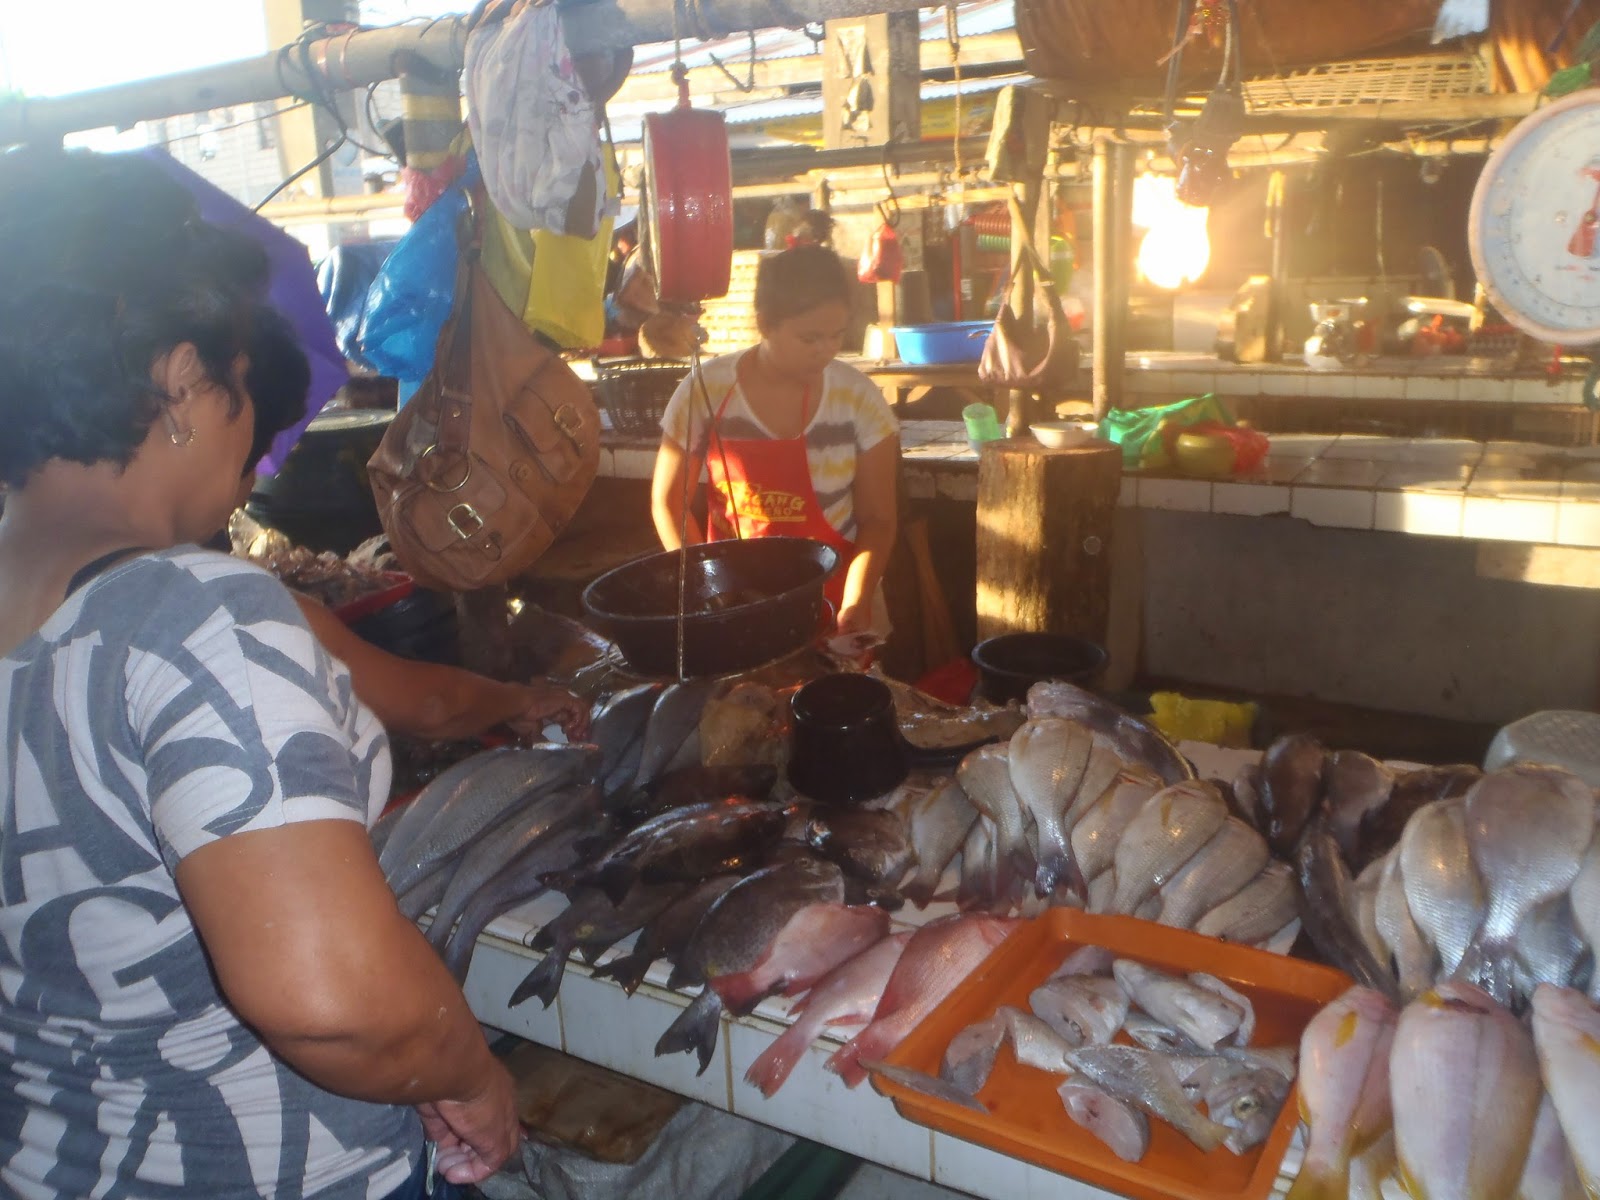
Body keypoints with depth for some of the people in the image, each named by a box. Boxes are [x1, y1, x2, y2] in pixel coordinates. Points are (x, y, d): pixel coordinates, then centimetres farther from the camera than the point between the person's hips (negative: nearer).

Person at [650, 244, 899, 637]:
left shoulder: (859, 399, -6)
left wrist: (854, 607, -14)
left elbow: (877, 520, 0)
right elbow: (668, 501, 2)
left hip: (833, 603, 0)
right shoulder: (704, 392, -6)